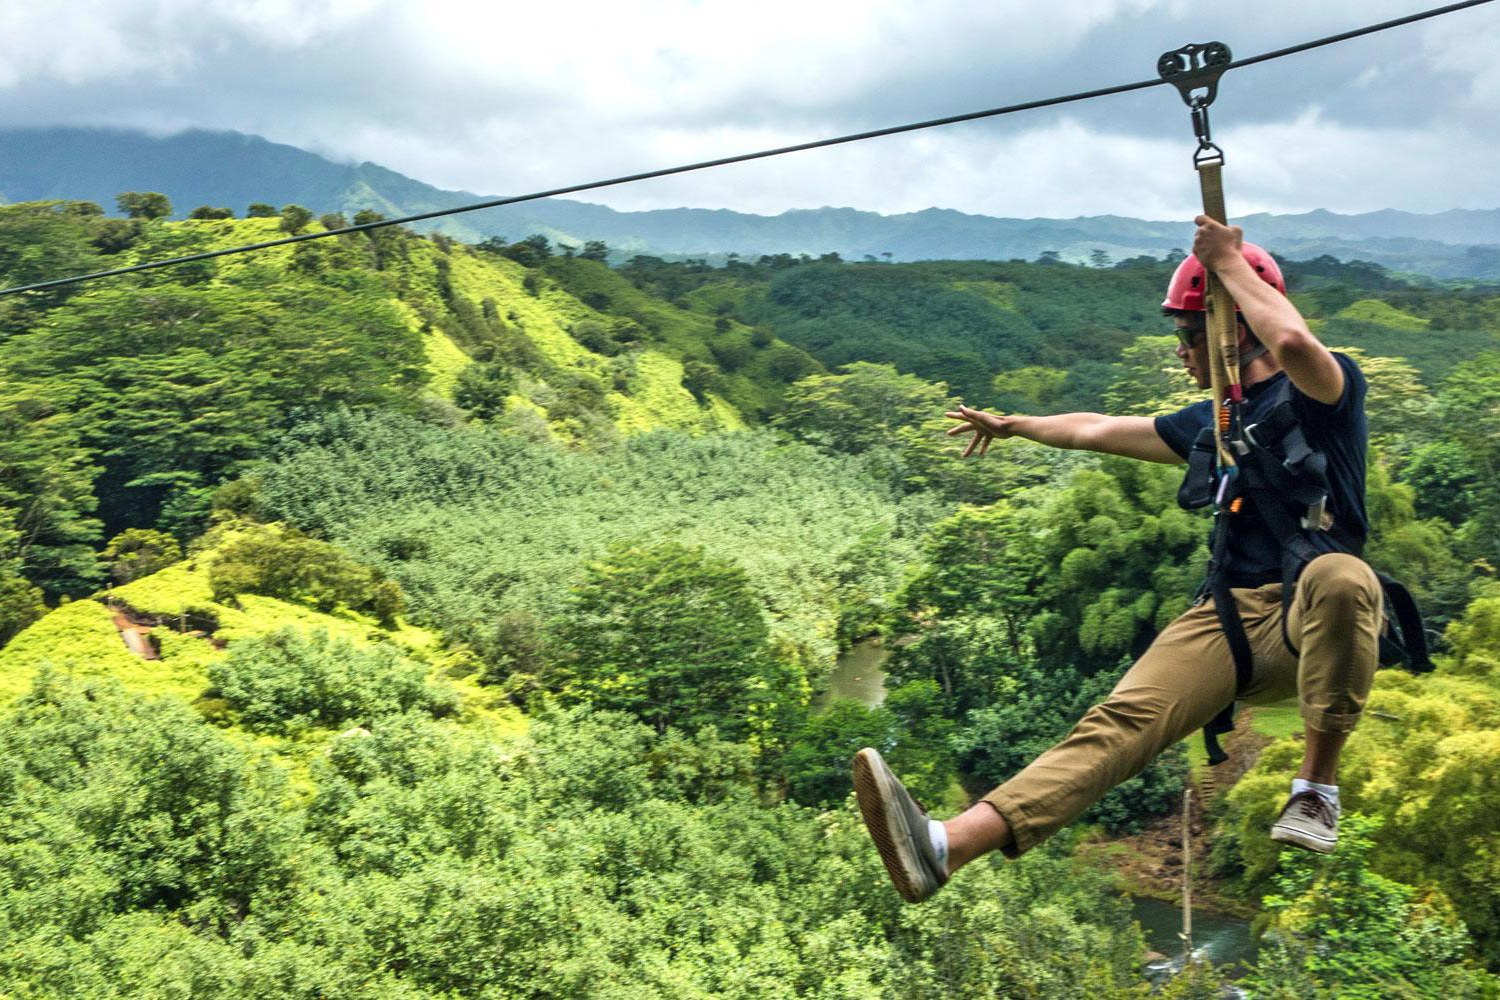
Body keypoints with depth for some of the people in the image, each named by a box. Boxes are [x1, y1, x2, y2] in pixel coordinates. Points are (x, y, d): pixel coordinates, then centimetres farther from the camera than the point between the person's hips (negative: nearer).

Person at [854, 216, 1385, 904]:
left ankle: (1318, 788, -23)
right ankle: (946, 846, -41)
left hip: (1314, 621, -4)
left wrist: (1228, 262, -9)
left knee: (1338, 574, -40)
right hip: (1228, 619, 4)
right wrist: (1013, 425, 51)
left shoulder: (1325, 391, 2)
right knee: (1121, 720, -21)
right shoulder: (1208, 423, 23)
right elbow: (1100, 430, 38)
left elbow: (1294, 342, -25)